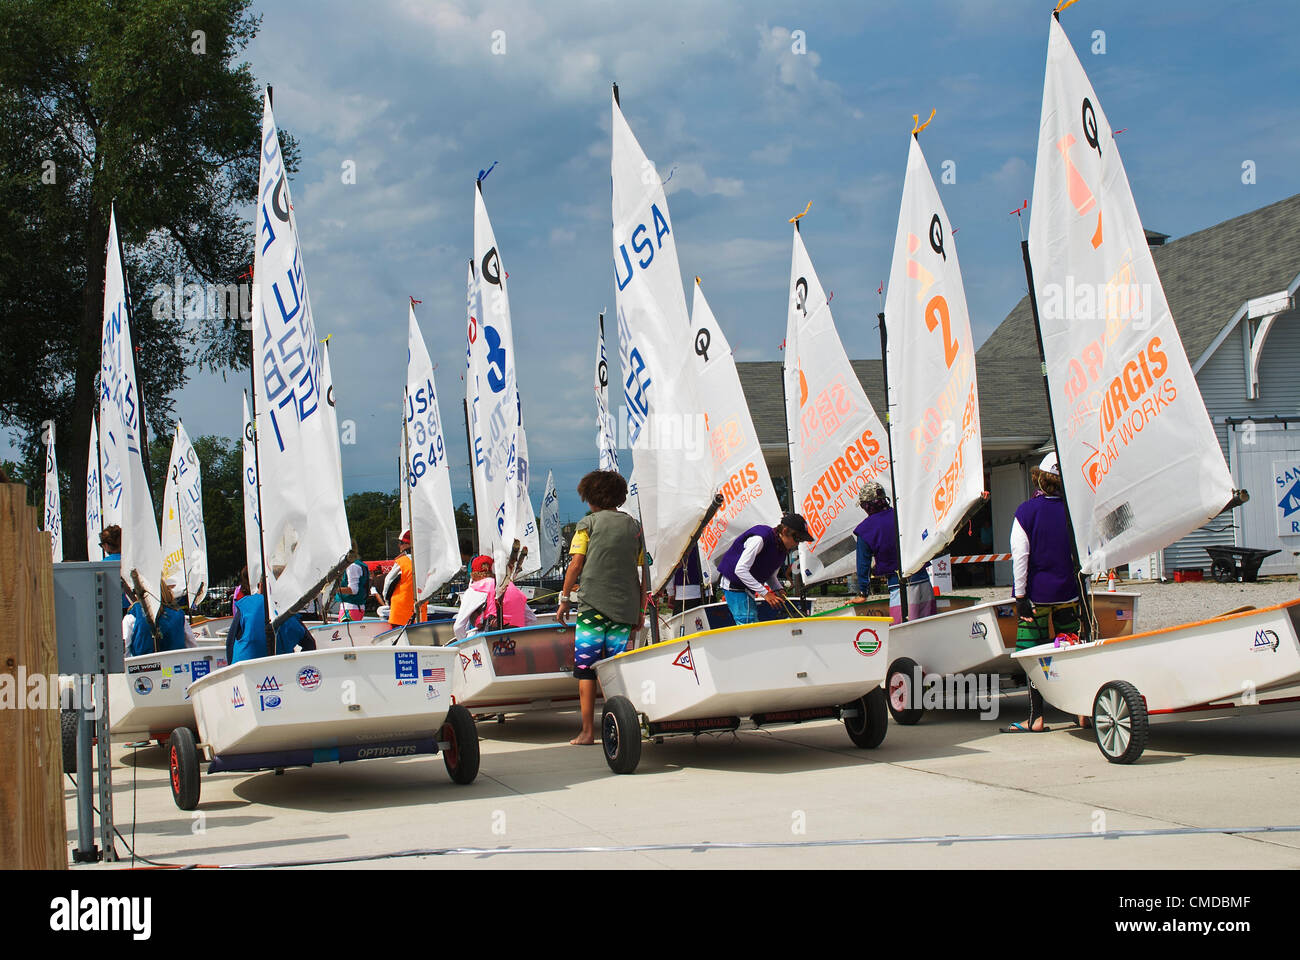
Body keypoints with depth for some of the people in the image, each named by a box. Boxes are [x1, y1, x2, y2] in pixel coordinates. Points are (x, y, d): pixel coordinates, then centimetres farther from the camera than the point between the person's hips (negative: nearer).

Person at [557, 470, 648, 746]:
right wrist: (641, 611, 15)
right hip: (625, 607, 4)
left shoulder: (588, 524, 1)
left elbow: (575, 564, -4)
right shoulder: (633, 527, 11)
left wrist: (564, 599, 5)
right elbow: (643, 573, 10)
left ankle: (587, 731, -3)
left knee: (586, 668, 0)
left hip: (593, 603, -4)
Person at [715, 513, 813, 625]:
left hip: (747, 588, 9)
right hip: (734, 585, -9)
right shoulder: (760, 539, -26)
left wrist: (779, 590, -8)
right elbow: (740, 570, -29)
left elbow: (770, 576, 14)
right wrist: (764, 593, -28)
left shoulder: (782, 548, 3)